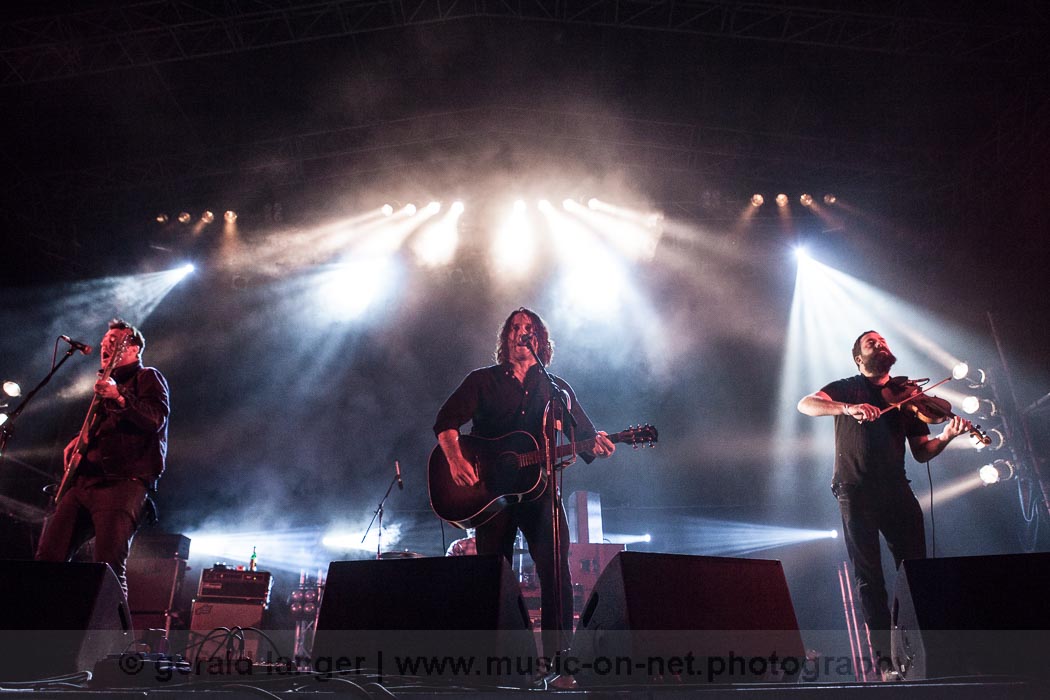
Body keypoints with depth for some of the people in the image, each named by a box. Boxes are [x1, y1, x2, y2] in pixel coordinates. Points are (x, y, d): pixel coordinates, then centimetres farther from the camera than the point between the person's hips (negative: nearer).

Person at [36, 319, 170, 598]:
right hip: (84, 480, 8)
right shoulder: (107, 382, 29)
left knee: (109, 565, -18)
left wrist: (119, 398, -24)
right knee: (48, 556, -1)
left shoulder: (147, 377, 6)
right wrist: (77, 443, 18)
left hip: (124, 481, -8)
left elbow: (156, 419, -12)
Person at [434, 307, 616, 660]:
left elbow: (583, 435, 6)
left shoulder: (557, 388, 12)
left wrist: (597, 443, -18)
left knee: (556, 571, -12)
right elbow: (445, 422, -3)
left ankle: (558, 654, -2)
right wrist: (455, 459, -21)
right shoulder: (483, 381, 7)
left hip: (539, 489, 1)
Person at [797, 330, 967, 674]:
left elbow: (921, 452, 10)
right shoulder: (847, 388, 6)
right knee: (869, 576, -1)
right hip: (856, 491, -3)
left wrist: (946, 436, -10)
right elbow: (805, 404, -13)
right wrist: (848, 408, -29)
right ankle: (884, 655, 4)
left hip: (896, 489, 4)